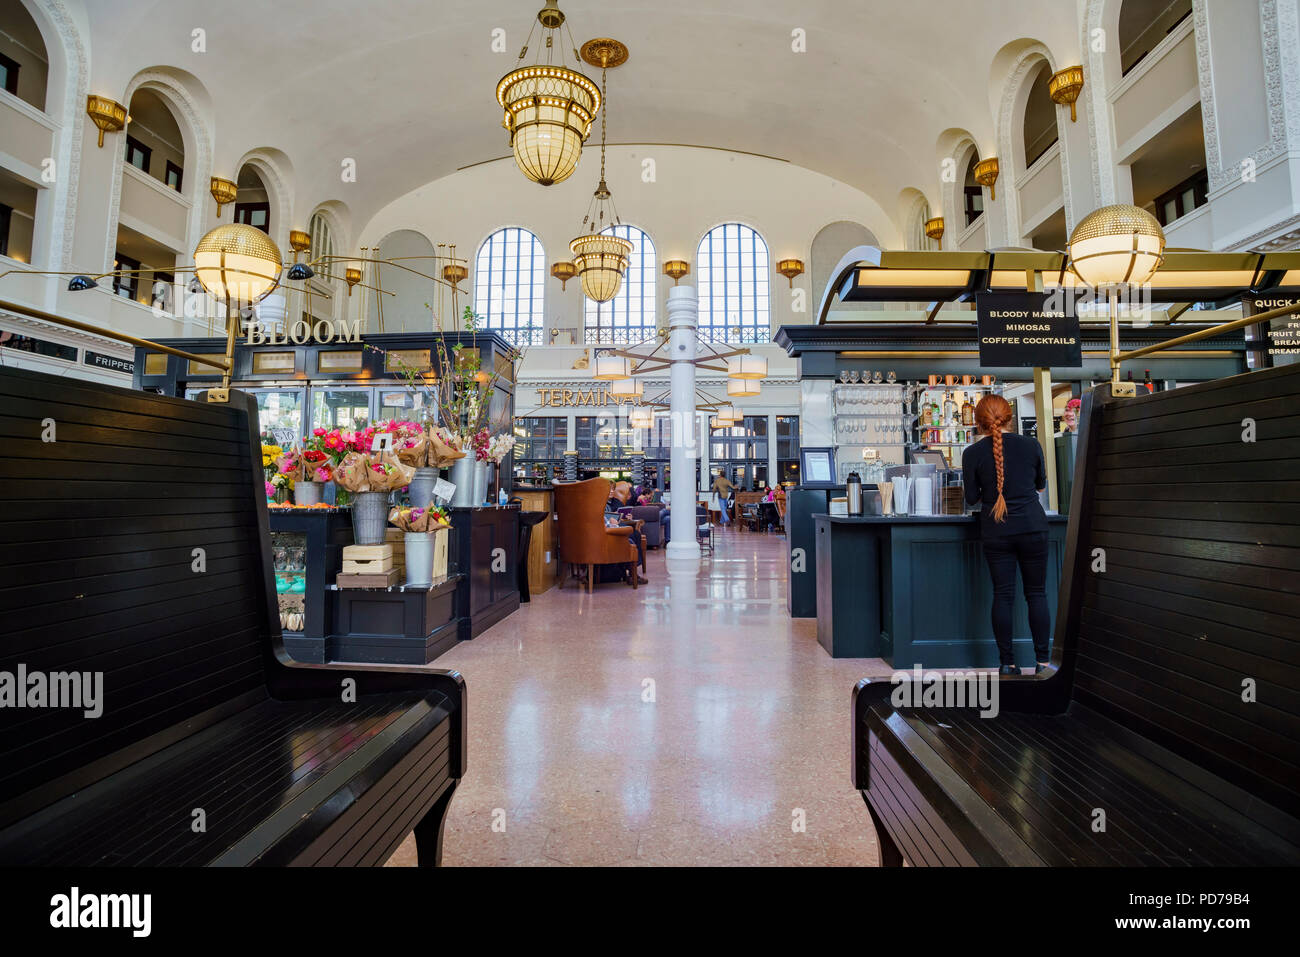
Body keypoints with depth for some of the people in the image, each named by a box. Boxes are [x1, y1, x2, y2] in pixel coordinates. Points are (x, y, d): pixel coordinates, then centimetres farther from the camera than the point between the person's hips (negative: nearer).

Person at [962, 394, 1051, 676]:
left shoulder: (972, 453, -6)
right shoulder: (1031, 445, -1)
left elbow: (971, 498, -2)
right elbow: (1041, 484, 14)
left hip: (996, 532, -1)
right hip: (1033, 526, 1)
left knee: (1002, 595, 6)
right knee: (1037, 593, 10)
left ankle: (1007, 662, 12)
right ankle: (1043, 660, 15)